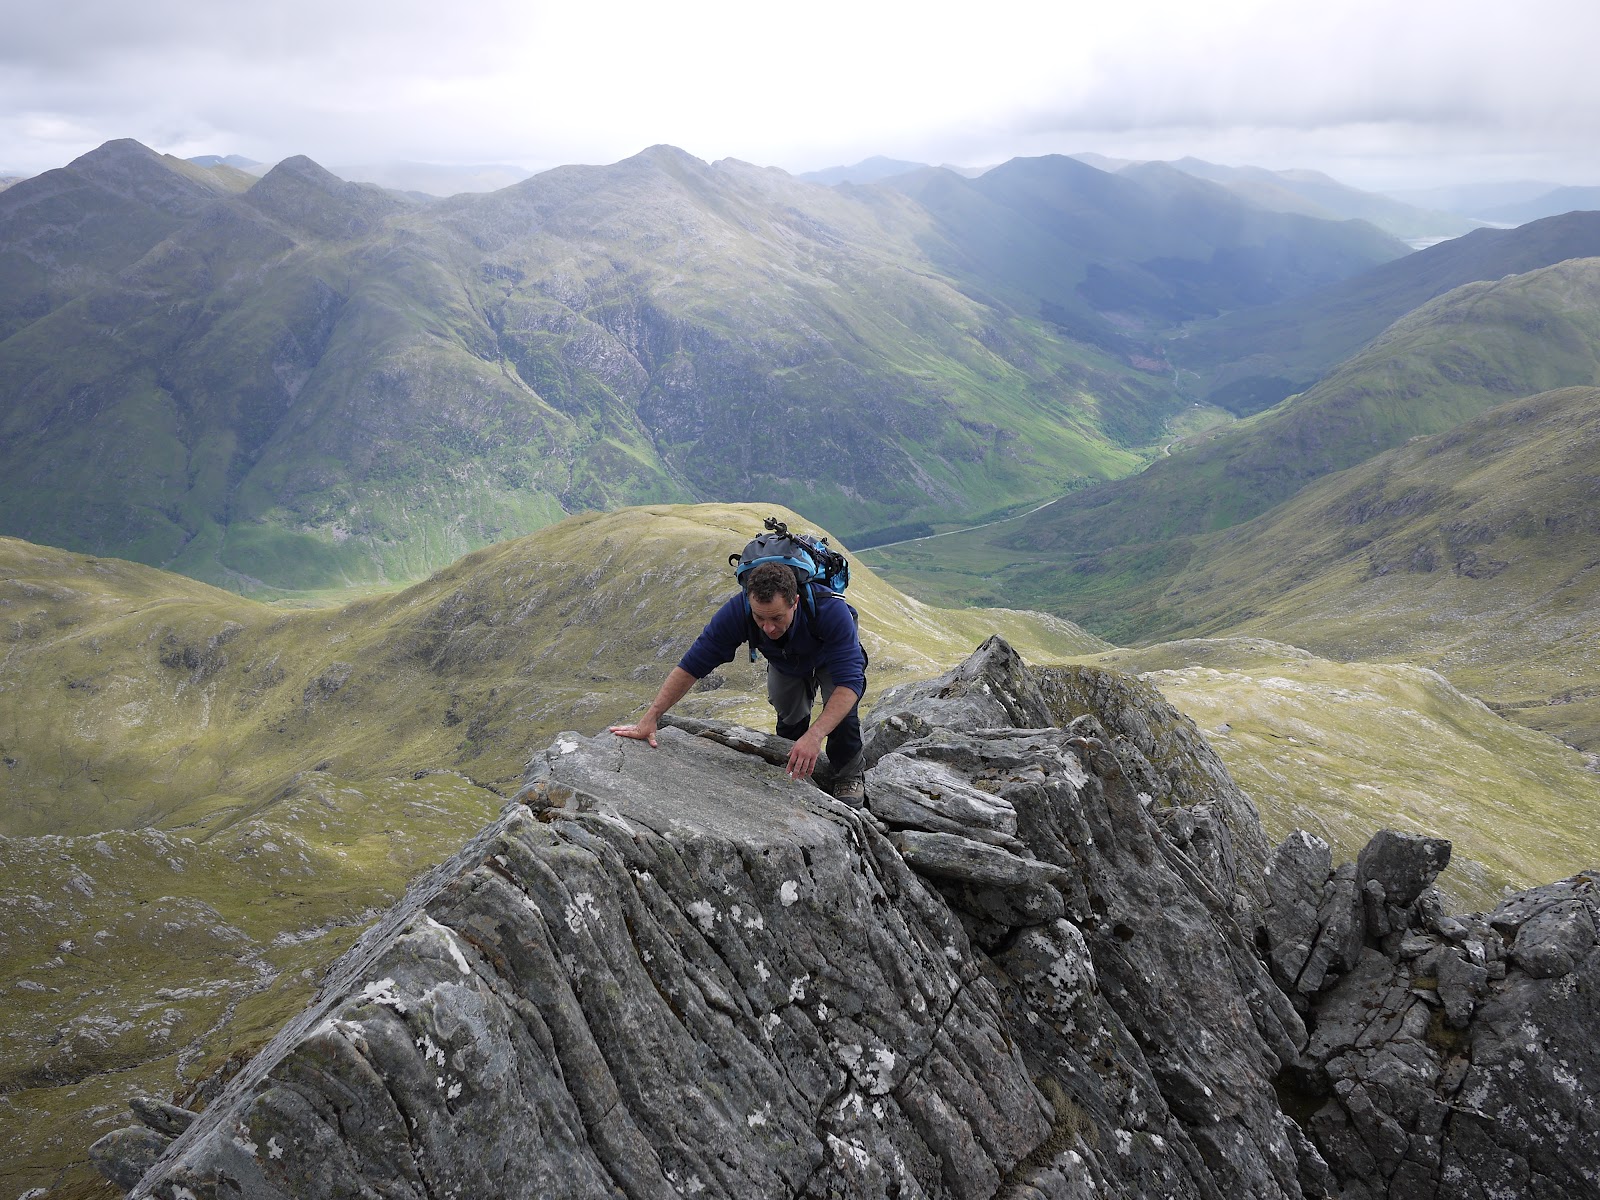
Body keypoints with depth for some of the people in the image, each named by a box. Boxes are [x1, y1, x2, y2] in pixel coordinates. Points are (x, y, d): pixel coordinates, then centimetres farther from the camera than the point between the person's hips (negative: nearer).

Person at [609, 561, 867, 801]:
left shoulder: (830, 609, -46)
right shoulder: (738, 610, -38)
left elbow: (849, 682, -49)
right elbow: (691, 665, -31)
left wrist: (815, 736, -61)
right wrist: (650, 719, -35)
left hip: (829, 656, -3)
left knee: (841, 707, -23)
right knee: (790, 718, -3)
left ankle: (849, 775, 3)